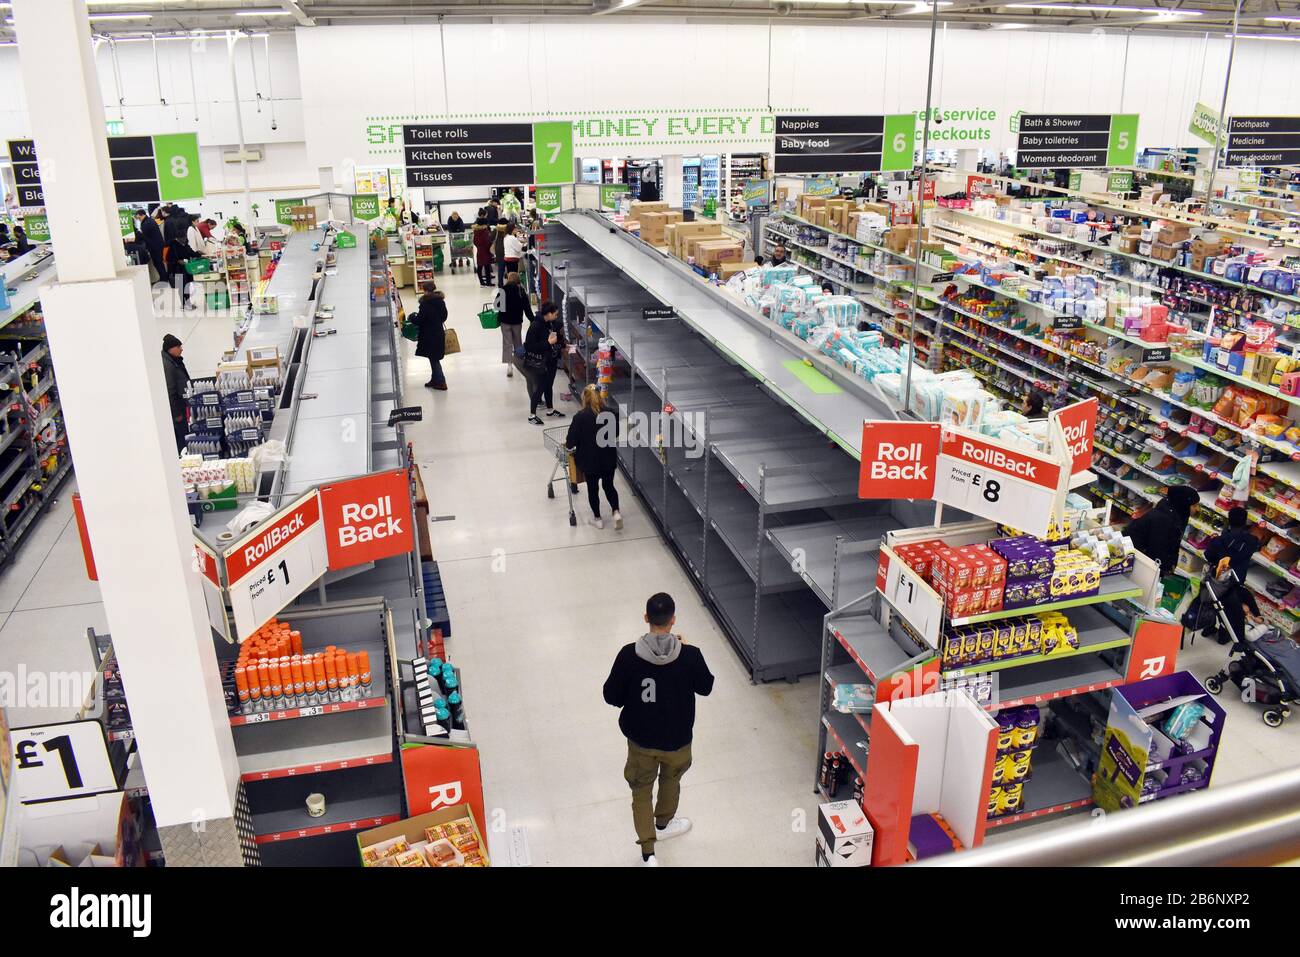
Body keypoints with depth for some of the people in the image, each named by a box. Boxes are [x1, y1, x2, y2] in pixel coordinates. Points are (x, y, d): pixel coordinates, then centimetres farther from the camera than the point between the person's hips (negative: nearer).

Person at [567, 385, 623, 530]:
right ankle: (616, 512, 5)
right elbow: (616, 433, 8)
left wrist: (568, 446, 9)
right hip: (609, 459, 3)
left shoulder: (580, 417, -19)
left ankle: (597, 518, 25)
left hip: (589, 461, -3)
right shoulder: (611, 414, -8)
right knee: (609, 485, 20)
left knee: (592, 488, 14)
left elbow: (571, 441, -13)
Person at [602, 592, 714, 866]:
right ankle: (663, 824, 52)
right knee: (671, 780, 29)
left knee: (641, 790, 20)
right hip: (677, 739, 0)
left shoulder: (629, 654, -22)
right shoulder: (690, 655, -22)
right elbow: (705, 687, -3)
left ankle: (648, 853, 15)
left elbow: (611, 696, -12)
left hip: (640, 739, 0)